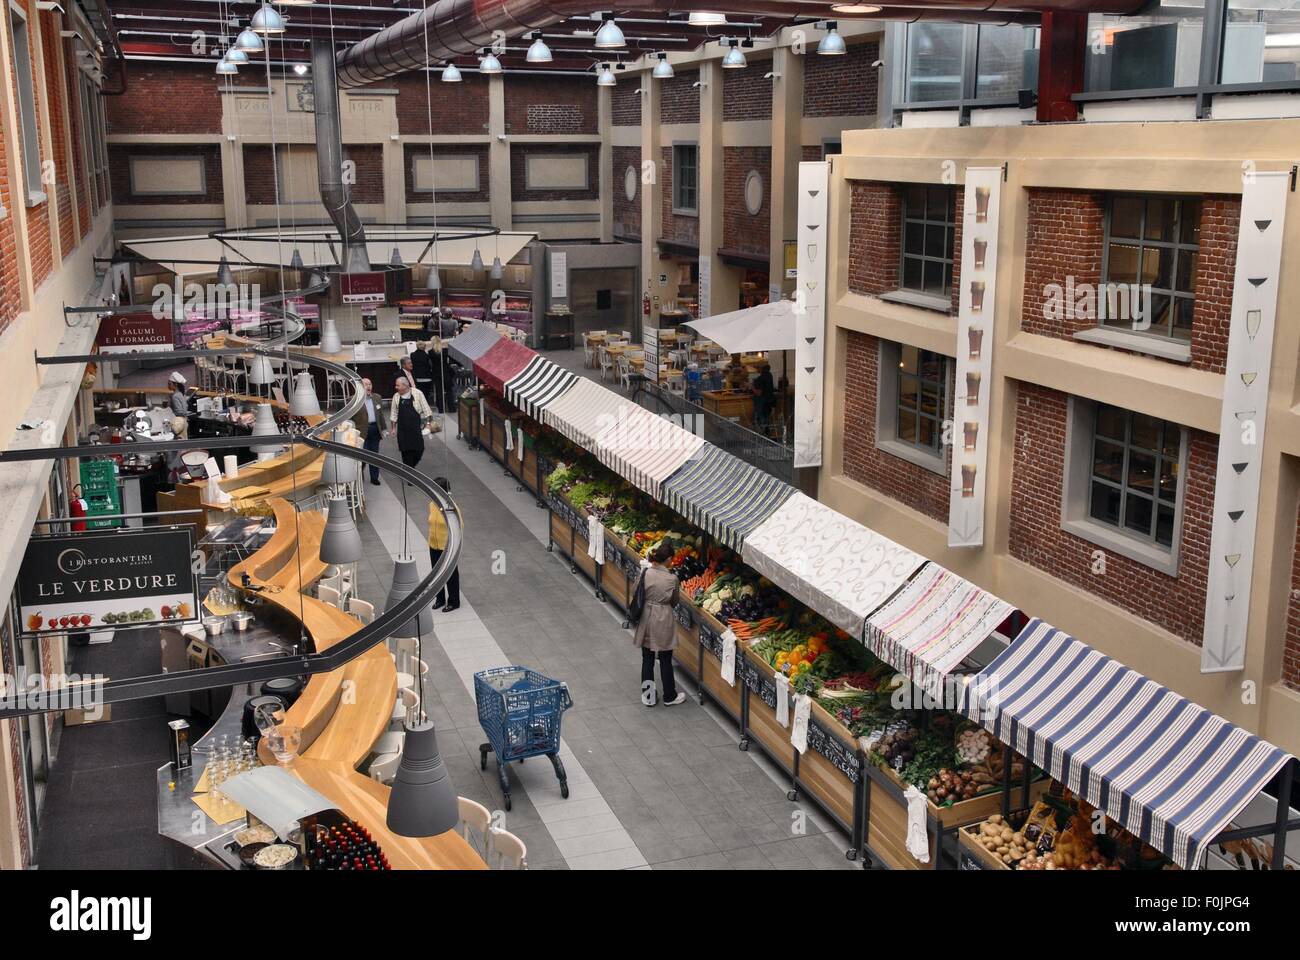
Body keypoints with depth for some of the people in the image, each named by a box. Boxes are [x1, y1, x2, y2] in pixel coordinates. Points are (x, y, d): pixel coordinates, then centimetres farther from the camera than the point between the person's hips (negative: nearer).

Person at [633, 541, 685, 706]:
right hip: (664, 620, -2)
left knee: (647, 659, 14)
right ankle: (669, 696, 26)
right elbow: (674, 600, -3)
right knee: (665, 661, 12)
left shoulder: (645, 573, -12)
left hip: (646, 617, 2)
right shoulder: (672, 578, -17)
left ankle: (648, 696, 22)